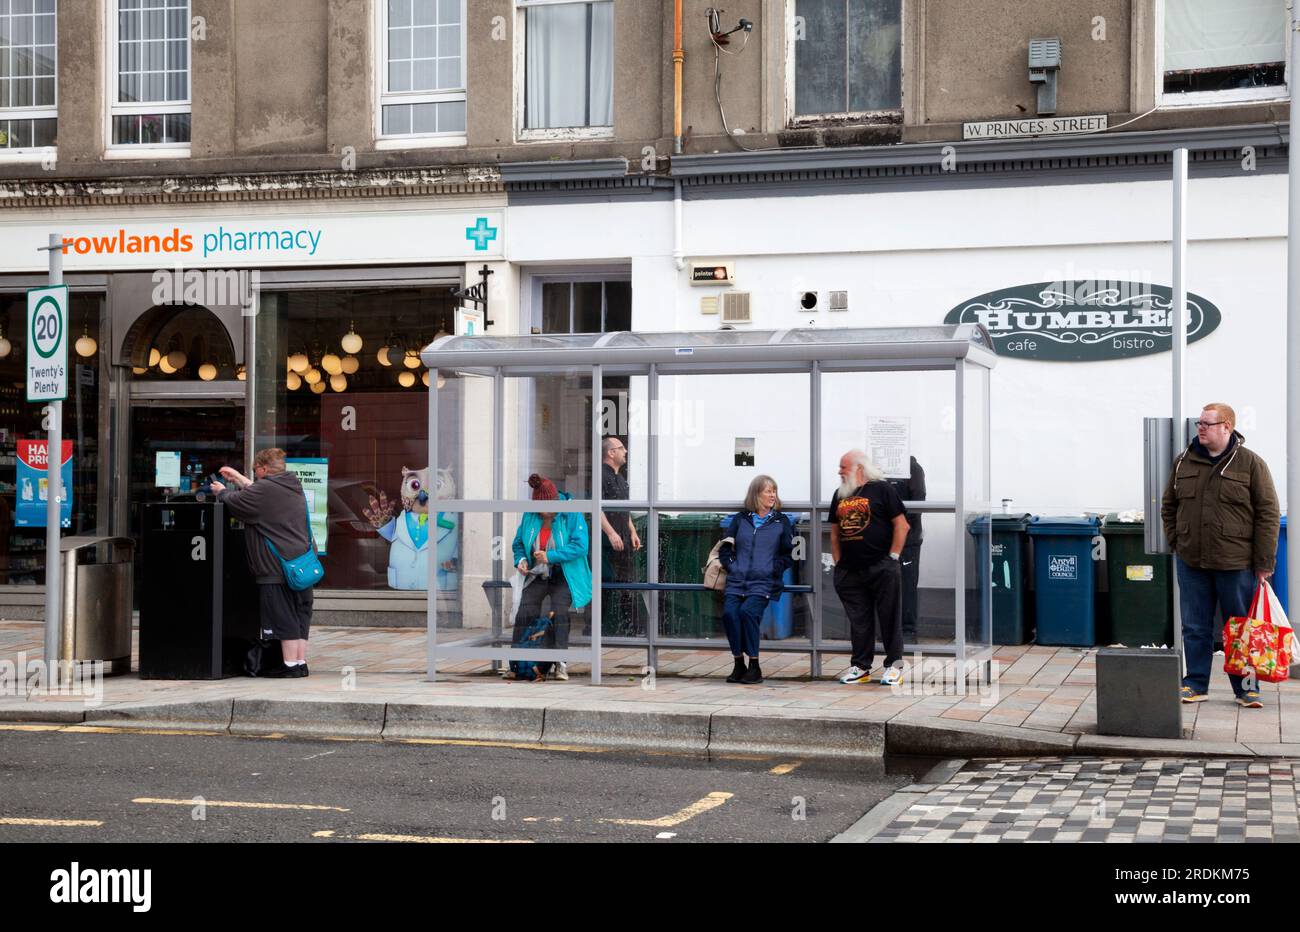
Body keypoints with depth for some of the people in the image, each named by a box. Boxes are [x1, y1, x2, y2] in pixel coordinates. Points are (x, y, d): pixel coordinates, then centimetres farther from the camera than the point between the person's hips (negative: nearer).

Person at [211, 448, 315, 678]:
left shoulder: (264, 490, -13)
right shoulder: (294, 485, 13)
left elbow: (234, 502, -3)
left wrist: (221, 491, 17)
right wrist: (238, 477, 33)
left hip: (277, 568, -8)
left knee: (283, 618, -3)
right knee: (299, 615, 11)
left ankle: (291, 665, -1)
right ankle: (301, 663, 14)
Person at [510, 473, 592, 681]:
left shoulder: (572, 514, -11)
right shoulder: (529, 515, 3)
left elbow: (580, 545, -20)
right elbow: (518, 543, 16)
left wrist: (551, 556, -26)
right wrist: (520, 559, -7)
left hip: (564, 576, -4)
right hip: (537, 576, 4)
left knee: (560, 613, -23)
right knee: (524, 615, -11)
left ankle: (561, 663, -22)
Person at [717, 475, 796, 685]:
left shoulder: (781, 522, 12)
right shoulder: (739, 519, 16)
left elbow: (789, 554, 9)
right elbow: (725, 549, 18)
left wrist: (773, 569, -4)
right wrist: (731, 566, 3)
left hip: (764, 582, -2)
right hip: (736, 581, 2)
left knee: (747, 611, -28)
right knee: (729, 612, -24)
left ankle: (754, 666, -18)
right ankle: (738, 663, -10)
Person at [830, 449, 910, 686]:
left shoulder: (881, 489, -3)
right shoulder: (840, 494, 15)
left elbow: (902, 525, -5)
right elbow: (835, 531, 19)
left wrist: (893, 557, -8)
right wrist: (838, 562, 10)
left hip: (882, 568, -5)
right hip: (850, 570, 6)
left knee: (890, 618, -1)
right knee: (858, 620, 9)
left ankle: (894, 666, 5)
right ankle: (860, 667, 16)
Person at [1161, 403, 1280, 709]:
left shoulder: (1250, 463, -4)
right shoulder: (1184, 462, 8)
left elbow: (1268, 514, -4)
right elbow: (1169, 506, 19)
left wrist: (1263, 563, -7)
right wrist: (1176, 543, 8)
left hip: (1236, 565, -3)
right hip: (1191, 563, 3)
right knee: (1195, 628, 8)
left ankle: (1245, 689, 13)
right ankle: (1195, 685, 18)